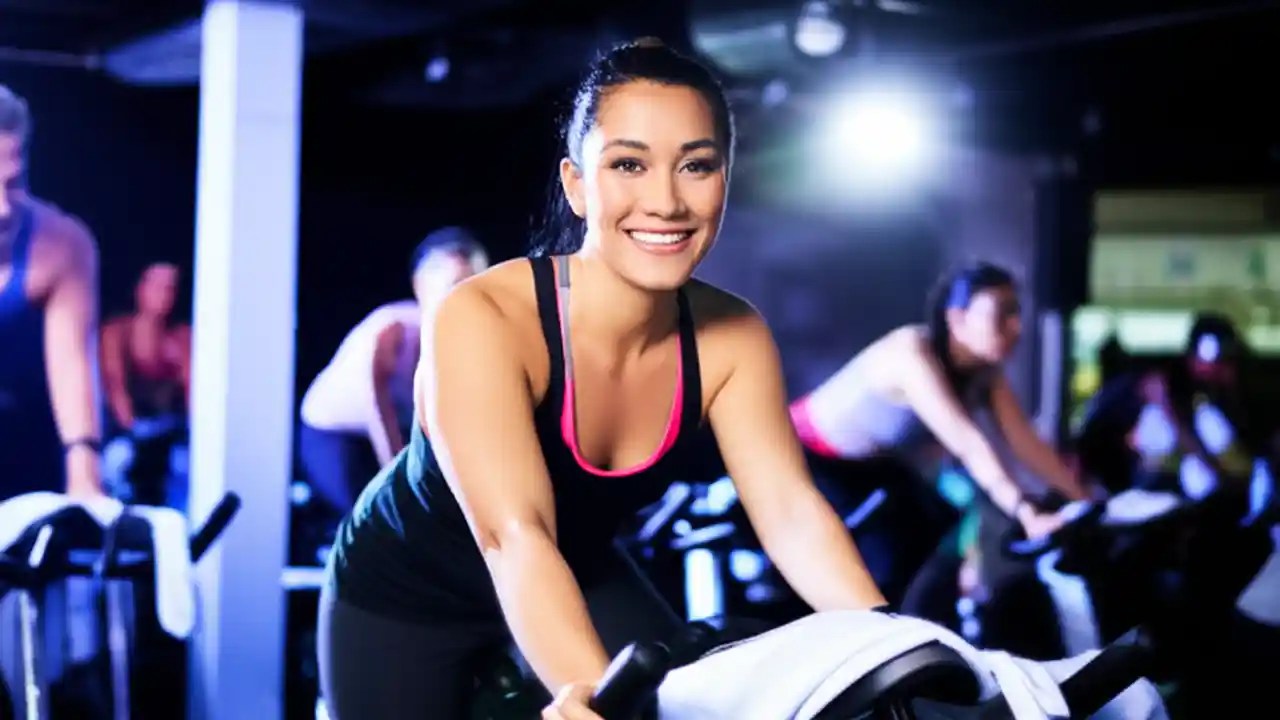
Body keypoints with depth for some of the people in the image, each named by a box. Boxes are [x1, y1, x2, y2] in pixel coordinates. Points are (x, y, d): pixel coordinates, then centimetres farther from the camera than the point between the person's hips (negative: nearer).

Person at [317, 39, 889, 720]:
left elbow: (791, 509, -26)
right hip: (403, 593, -4)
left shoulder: (731, 338, -18)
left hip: (576, 577, 4)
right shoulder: (483, 317, -34)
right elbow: (512, 534, -44)